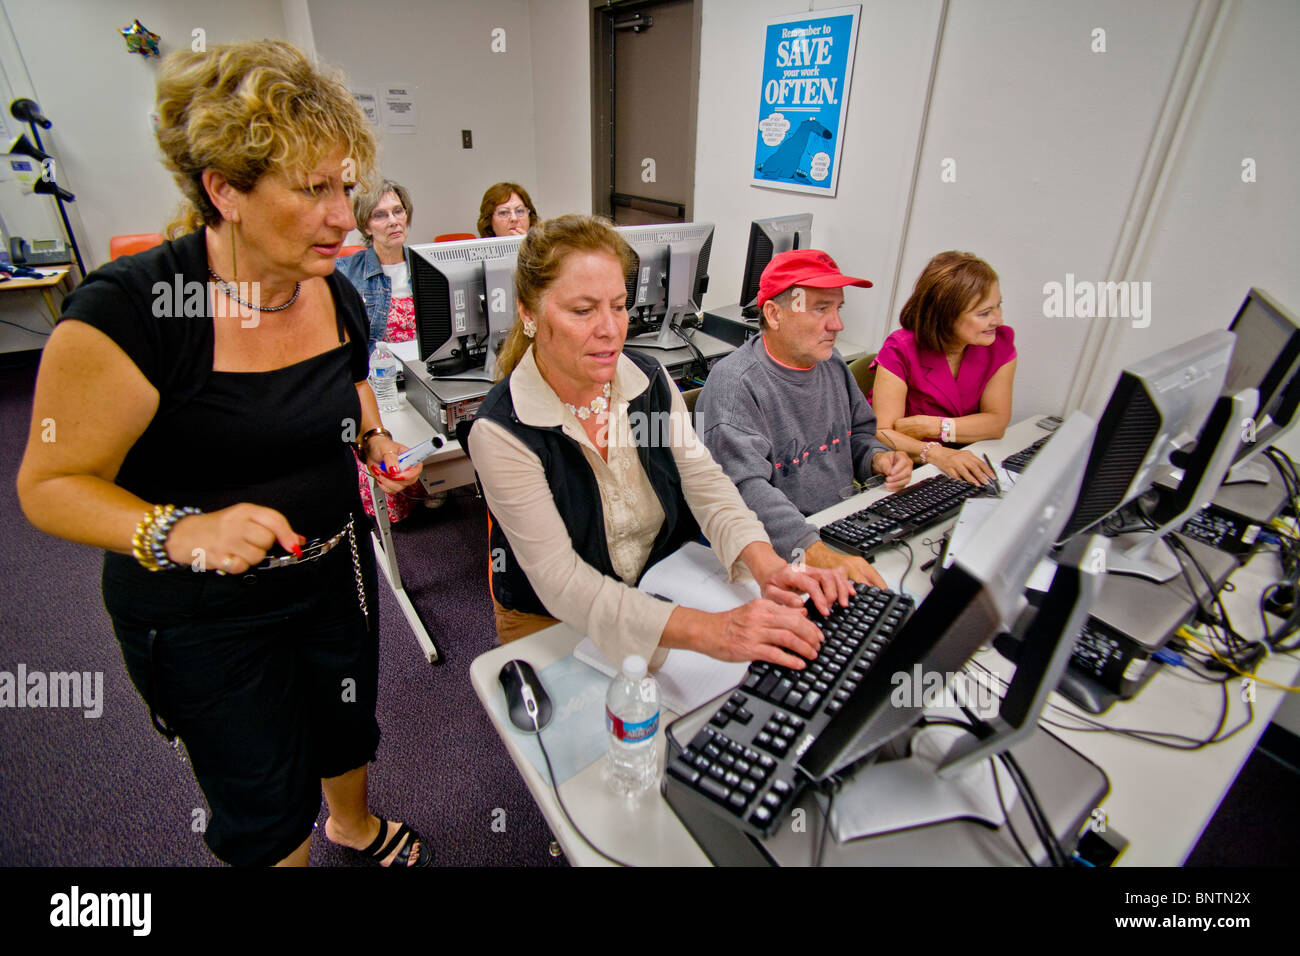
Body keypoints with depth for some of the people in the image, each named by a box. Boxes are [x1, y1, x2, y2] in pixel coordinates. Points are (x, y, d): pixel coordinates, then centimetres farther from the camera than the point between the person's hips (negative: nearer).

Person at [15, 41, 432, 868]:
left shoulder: (337, 297, -5)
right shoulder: (128, 311, -24)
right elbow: (50, 486, -18)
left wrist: (376, 441, -7)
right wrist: (180, 533, -35)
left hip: (335, 569, 6)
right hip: (204, 614, -5)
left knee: (349, 722, 30)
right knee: (267, 806, 16)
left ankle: (355, 825, 62)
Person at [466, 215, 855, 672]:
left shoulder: (650, 379, -5)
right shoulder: (501, 432, -22)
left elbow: (703, 481, -8)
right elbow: (562, 583, -27)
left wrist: (766, 565, -29)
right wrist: (708, 630, -39)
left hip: (667, 590, 4)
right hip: (552, 625, -3)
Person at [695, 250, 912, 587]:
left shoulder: (832, 363, 10)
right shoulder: (734, 382, -18)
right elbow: (747, 486, -29)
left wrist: (877, 457, 2)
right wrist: (814, 552, -40)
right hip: (781, 552, -7)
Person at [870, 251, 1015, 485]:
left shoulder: (1001, 343, -3)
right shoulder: (900, 351, -16)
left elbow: (998, 421, -5)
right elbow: (883, 433, -21)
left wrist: (933, 426, -18)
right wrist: (934, 453, -39)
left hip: (966, 469, 4)